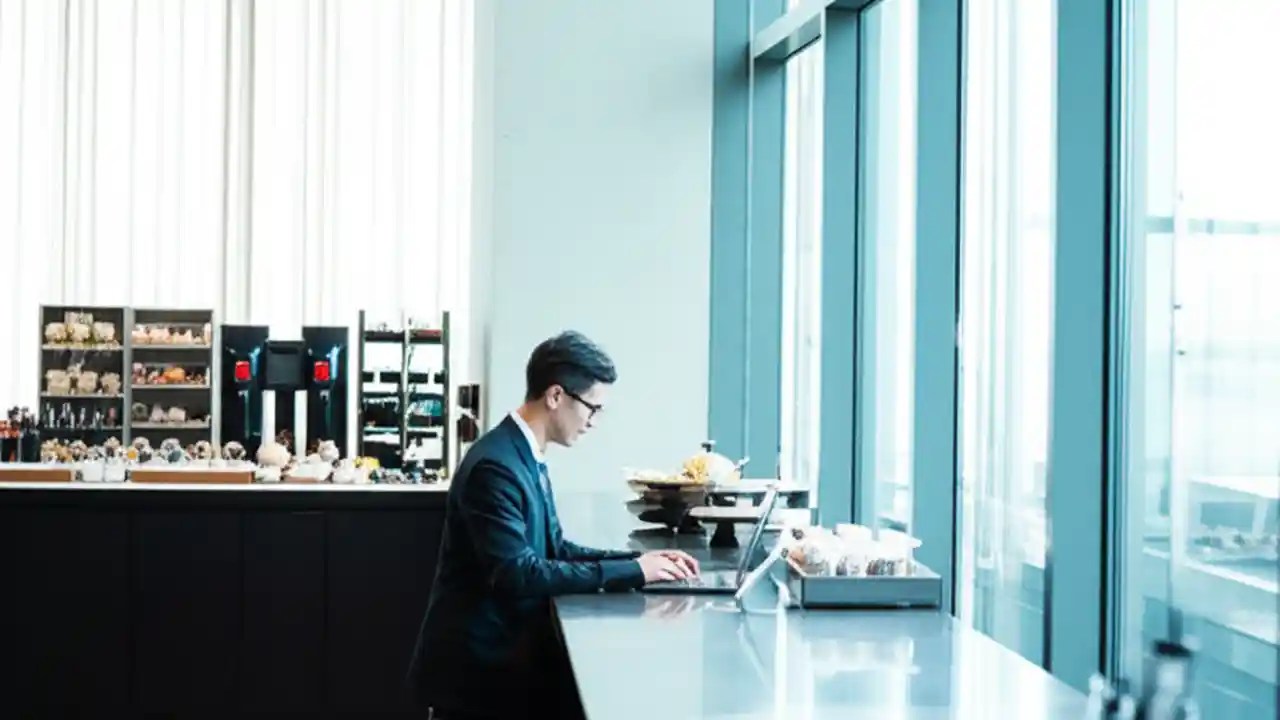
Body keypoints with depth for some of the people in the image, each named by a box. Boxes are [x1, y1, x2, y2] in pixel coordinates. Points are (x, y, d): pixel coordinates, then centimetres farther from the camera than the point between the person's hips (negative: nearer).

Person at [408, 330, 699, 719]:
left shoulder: (526, 456, 11)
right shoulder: (495, 465, -21)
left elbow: (554, 548, 14)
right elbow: (518, 574, -27)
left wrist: (638, 560, 0)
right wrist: (629, 572, -22)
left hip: (505, 650, 10)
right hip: (477, 666, -10)